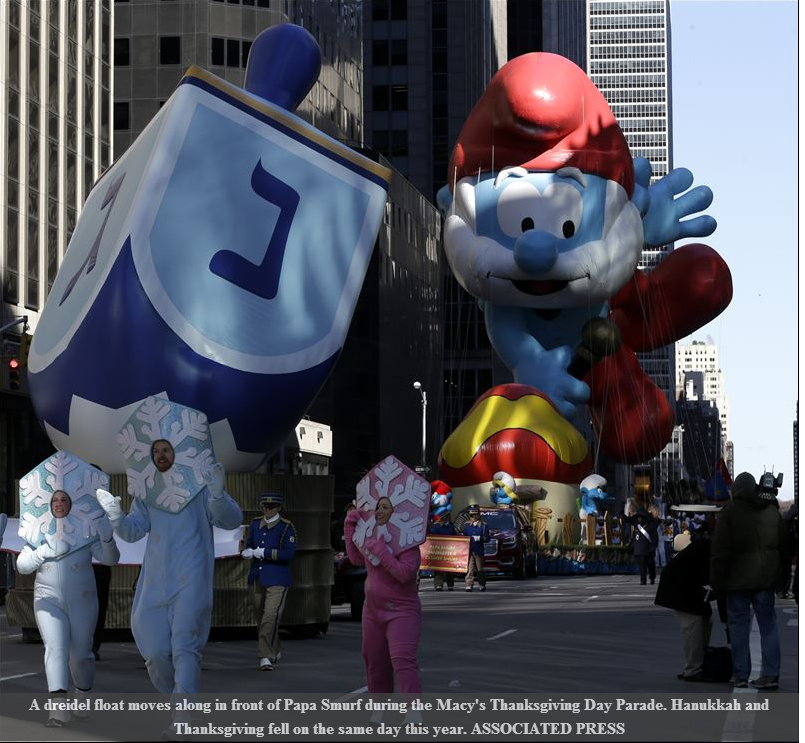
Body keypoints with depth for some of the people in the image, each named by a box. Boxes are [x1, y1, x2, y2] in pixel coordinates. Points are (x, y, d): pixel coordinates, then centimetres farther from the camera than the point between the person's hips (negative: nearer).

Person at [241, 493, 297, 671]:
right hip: (258, 577, 6)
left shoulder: (286, 527, -6)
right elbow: (249, 544, 18)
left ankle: (266, 656, -16)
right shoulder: (255, 524, 11)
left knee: (270, 616, -15)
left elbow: (289, 553, -16)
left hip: (277, 580, -6)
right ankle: (274, 651, 32)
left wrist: (262, 553, -19)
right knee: (260, 616, 14)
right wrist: (249, 552, -7)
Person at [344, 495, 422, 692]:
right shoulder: (373, 535, 10)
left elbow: (405, 573, -25)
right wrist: (350, 528, 16)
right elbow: (356, 558, 23)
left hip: (401, 612, -8)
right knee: (375, 665, 14)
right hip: (373, 611, 8)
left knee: (403, 661, -25)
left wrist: (380, 551, -25)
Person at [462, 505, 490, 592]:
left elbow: (487, 538, -1)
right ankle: (468, 585, -10)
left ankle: (482, 585, 21)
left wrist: (479, 538, -16)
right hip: (468, 550, 1)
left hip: (479, 551, -1)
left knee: (480, 569, 7)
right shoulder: (466, 525, 13)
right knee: (469, 568, -8)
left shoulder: (483, 526, 4)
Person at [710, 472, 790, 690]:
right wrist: (779, 575, 17)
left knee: (739, 624, 2)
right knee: (768, 624, 7)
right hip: (766, 578, 4)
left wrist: (717, 581, -5)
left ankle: (741, 675, 2)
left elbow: (720, 551, -10)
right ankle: (770, 674, 3)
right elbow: (784, 547, 13)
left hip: (739, 578, -4)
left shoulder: (729, 511, -7)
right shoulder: (772, 510, 10)